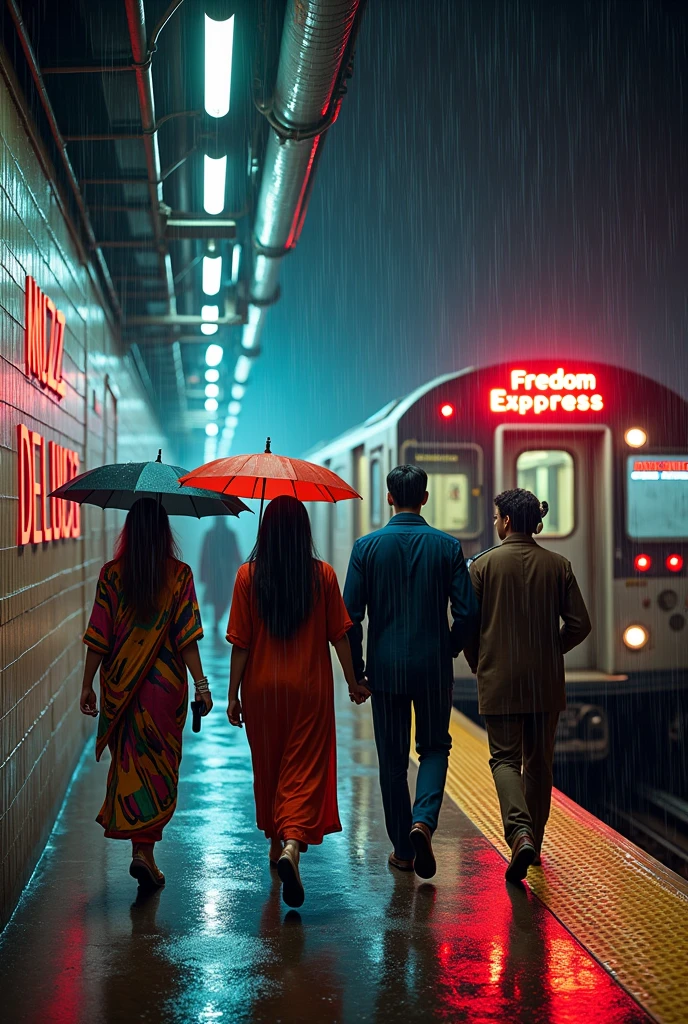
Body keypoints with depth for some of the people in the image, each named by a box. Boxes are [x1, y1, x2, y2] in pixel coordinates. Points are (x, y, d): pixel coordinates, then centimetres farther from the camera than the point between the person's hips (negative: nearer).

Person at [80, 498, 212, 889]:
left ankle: (135, 837, 20)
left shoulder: (111, 575, -2)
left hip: (119, 686, 2)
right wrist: (201, 684, -5)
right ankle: (144, 849, -2)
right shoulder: (179, 574, -6)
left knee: (128, 762, 14)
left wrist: (88, 684, 6)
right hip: (165, 683, -1)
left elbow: (99, 638, -2)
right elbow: (187, 637, -9)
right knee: (160, 767, 7)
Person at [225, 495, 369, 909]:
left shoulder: (248, 576, -5)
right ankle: (292, 845, -22)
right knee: (305, 770, 0)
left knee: (267, 769, 18)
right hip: (310, 688, -1)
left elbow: (240, 643, -5)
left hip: (262, 688, 1)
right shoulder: (323, 575, -4)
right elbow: (339, 635, -1)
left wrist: (234, 694, 3)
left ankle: (277, 844, 34)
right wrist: (353, 682, 11)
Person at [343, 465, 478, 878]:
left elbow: (351, 614, -6)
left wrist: (357, 669, 4)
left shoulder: (367, 546, -3)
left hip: (386, 667, 0)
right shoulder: (448, 546, -2)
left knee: (393, 758, 10)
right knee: (435, 746, 15)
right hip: (434, 667, 0)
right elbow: (467, 610, -5)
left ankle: (403, 849, 16)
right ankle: (424, 819, -9)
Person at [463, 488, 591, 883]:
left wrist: (480, 665, 12)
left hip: (500, 682, -2)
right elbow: (580, 624, -1)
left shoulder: (484, 564, -6)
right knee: (539, 761, 15)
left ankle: (520, 832, -19)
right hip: (547, 683, 3)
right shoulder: (558, 565, 0)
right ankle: (535, 840, 24)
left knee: (505, 758, 4)